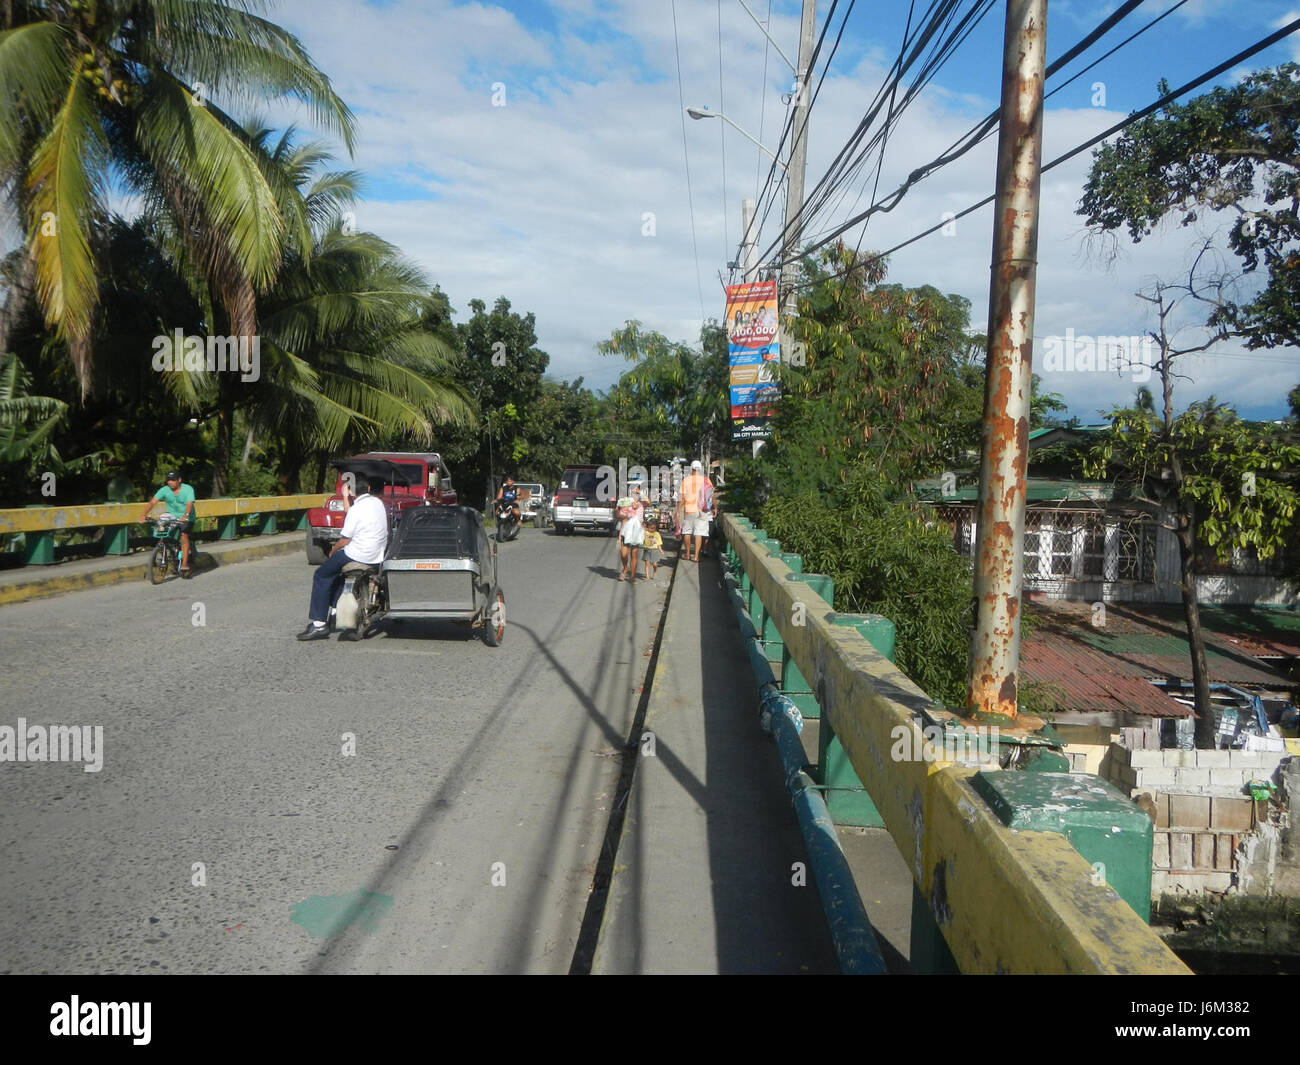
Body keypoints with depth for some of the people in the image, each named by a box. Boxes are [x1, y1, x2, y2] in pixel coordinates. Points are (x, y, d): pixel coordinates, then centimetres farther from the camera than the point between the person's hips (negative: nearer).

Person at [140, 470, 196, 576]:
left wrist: (185, 515, -49)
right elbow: (152, 502, -18)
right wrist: (144, 515, -33)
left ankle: (184, 564, -20)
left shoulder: (188, 489, -15)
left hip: (186, 518, -4)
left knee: (184, 535, -22)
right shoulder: (164, 490, -7)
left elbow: (189, 504, -29)